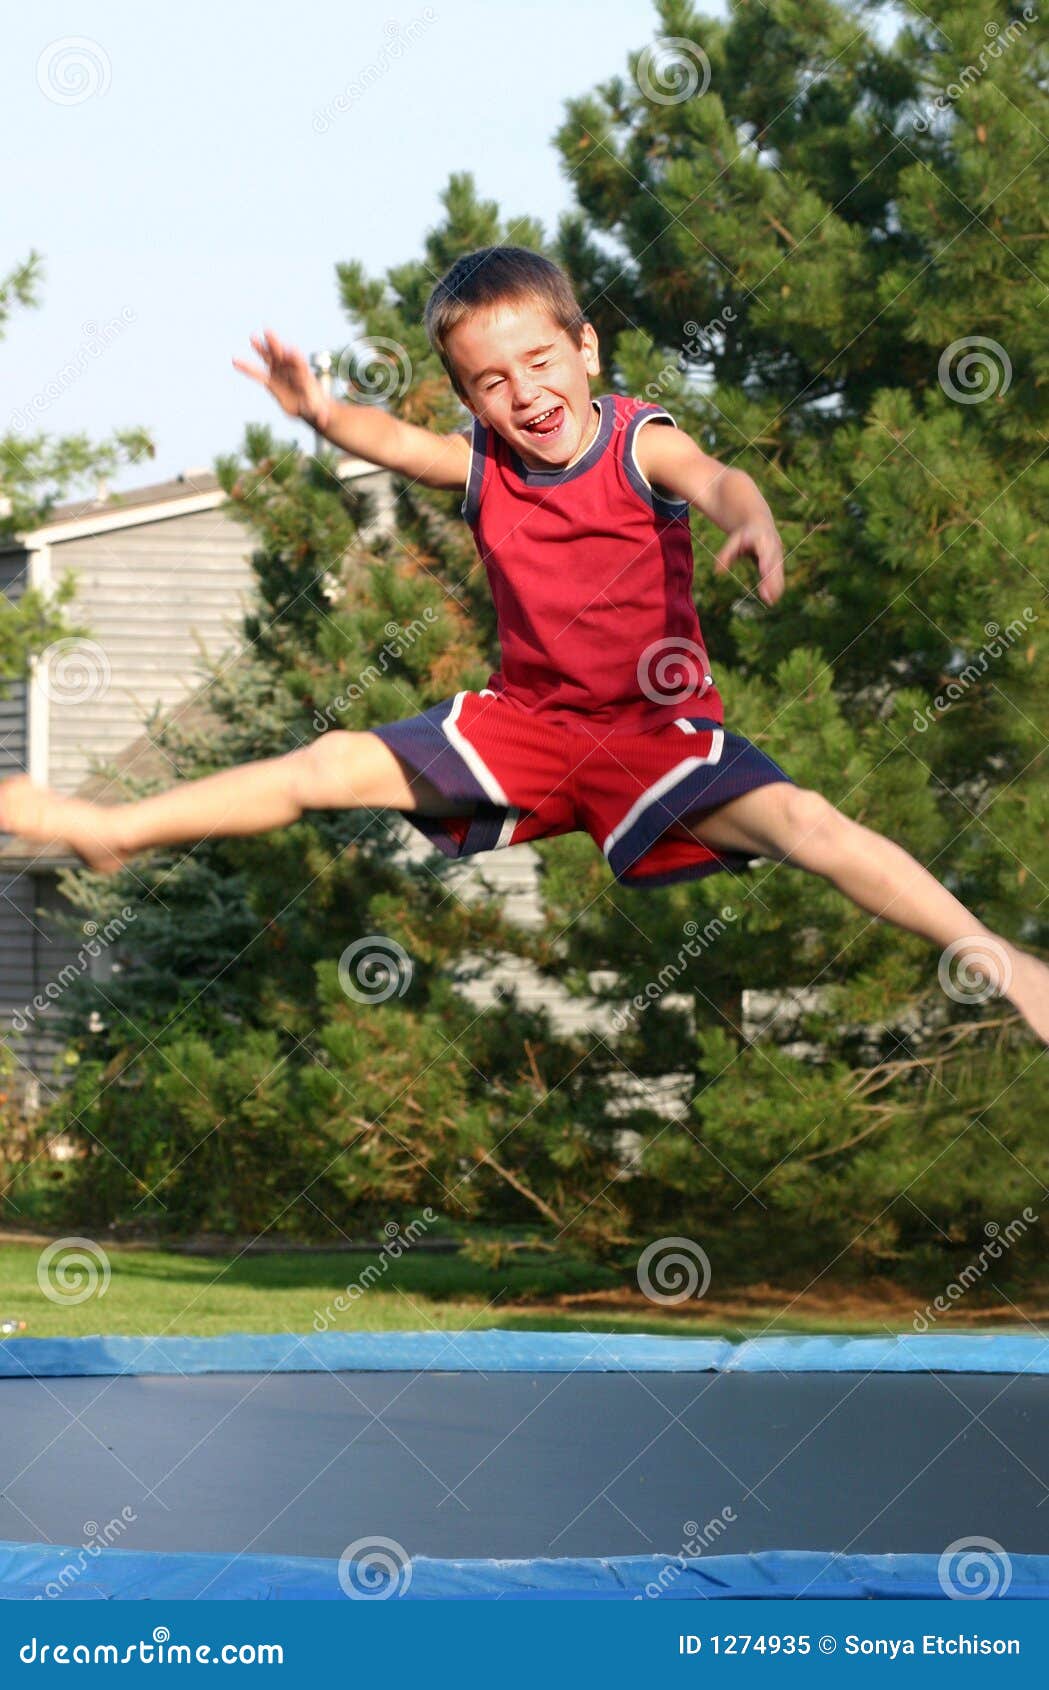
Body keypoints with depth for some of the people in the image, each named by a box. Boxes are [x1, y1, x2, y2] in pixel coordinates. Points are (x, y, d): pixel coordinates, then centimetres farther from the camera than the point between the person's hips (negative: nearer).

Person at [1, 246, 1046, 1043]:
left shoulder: (641, 445, -16)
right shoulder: (481, 465, -7)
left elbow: (710, 480, -38)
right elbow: (395, 443, -28)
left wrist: (754, 523, -63)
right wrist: (321, 415, -51)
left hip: (660, 727, -3)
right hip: (527, 720, 3)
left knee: (800, 822, -25)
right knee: (332, 767, -4)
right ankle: (111, 830, 6)